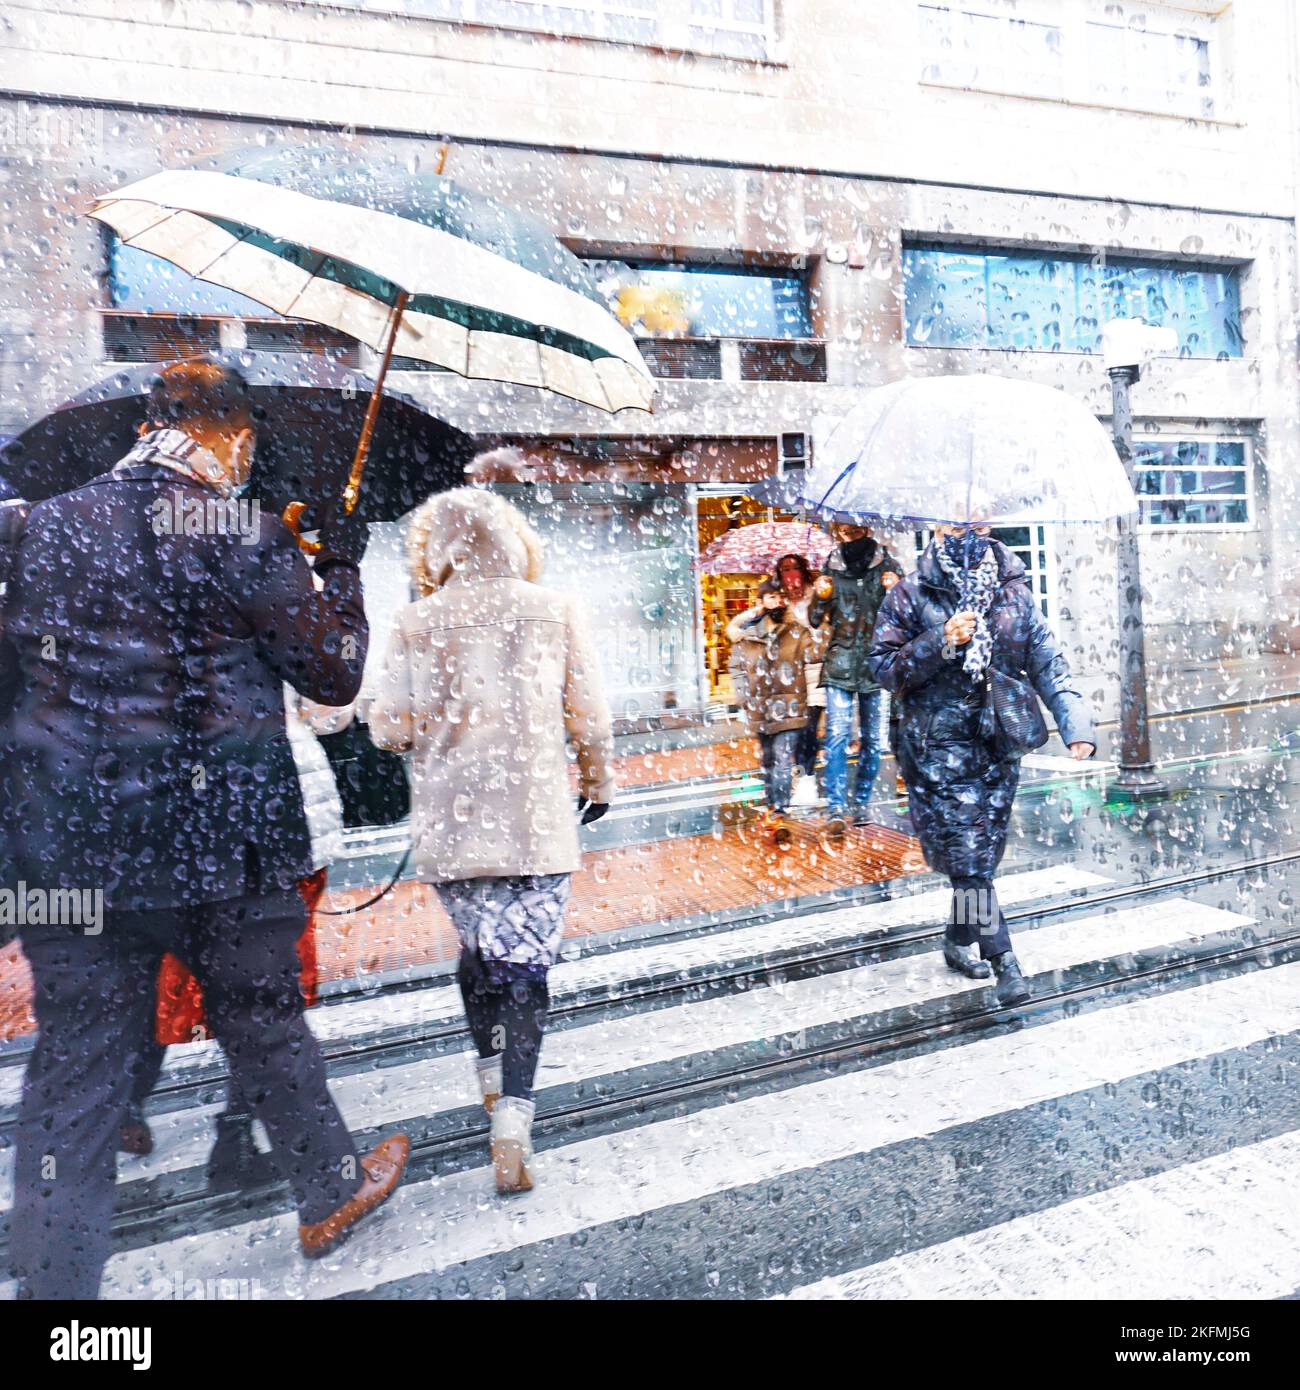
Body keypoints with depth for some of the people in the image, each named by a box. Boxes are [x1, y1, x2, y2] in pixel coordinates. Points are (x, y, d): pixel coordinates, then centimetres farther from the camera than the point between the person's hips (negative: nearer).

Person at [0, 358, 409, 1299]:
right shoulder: (245, 540, -10)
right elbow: (335, 673, -4)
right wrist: (342, 570, 10)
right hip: (224, 839, -3)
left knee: (79, 1061, 12)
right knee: (265, 1019, 16)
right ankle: (332, 1186, 37)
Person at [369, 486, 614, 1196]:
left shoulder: (418, 620, -1)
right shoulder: (555, 610, -1)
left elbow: (390, 728, -4)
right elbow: (588, 716, 1)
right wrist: (599, 780, 17)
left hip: (450, 822, 2)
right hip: (535, 819, -1)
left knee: (477, 948, 21)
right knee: (524, 963, 4)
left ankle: (491, 1070, 39)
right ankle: (513, 1114, -4)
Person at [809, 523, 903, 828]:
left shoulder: (888, 566, 4)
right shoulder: (832, 569, 7)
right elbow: (815, 620, 10)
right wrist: (819, 595, -9)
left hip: (876, 664, 0)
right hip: (840, 664, 0)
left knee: (871, 738, 6)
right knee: (838, 733, -12)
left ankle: (861, 803, 19)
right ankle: (837, 807, -12)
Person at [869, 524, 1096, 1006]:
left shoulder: (1014, 592, 8)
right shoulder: (911, 595, -3)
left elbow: (1047, 665, 3)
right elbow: (883, 668, -6)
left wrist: (1076, 726, -11)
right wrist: (939, 642, -20)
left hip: (998, 746, 4)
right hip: (935, 749, -4)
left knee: (983, 855, 13)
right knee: (966, 860, -7)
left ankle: (959, 941, 33)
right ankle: (1004, 963, 3)